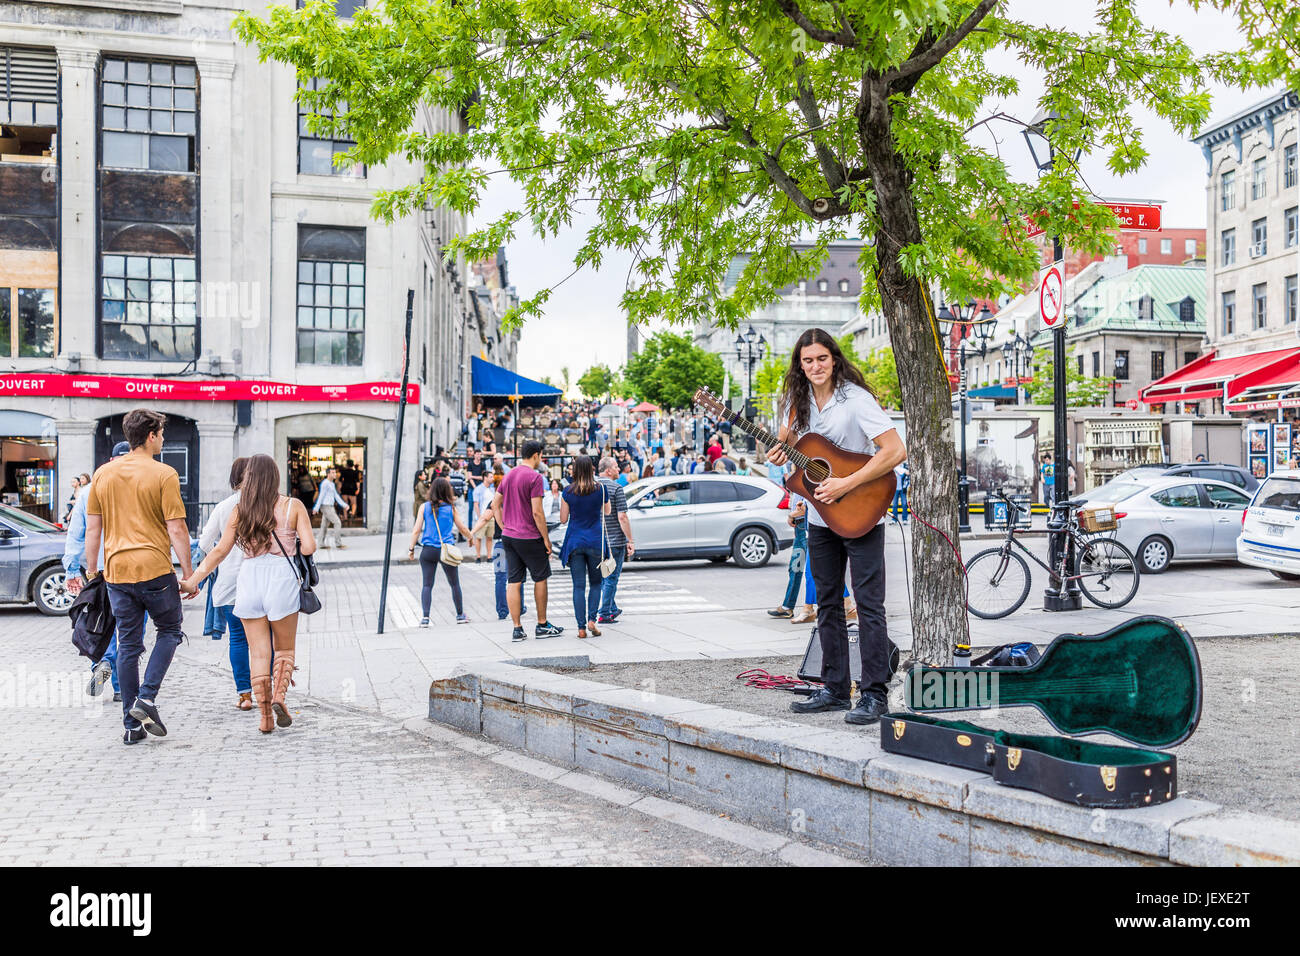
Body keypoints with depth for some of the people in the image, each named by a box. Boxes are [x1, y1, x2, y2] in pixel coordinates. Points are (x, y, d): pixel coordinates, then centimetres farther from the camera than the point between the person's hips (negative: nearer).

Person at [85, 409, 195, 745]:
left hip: (117, 571, 5)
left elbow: (92, 530, 10)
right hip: (155, 569, -4)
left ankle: (132, 724, 13)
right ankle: (146, 698, -1)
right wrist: (188, 573, -2)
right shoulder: (164, 474, -7)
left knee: (128, 645, 10)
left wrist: (91, 571, 18)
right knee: (169, 631, 16)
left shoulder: (103, 474, 8)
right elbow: (176, 530, -9)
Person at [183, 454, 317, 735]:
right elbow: (309, 547, -5)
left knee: (258, 652, 8)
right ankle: (279, 696, -8)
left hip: (249, 578, 2)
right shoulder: (293, 506, 1)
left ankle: (265, 716, 7)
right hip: (282, 577, -1)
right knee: (284, 648, 14)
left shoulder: (239, 510, 5)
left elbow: (220, 551, 3)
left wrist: (192, 581, 9)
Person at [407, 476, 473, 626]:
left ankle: (425, 617, -6)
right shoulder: (451, 508, -1)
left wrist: (411, 549, 8)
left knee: (427, 585, 4)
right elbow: (462, 528, 8)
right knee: (455, 584, 14)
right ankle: (460, 615, 23)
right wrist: (470, 537, 27)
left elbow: (416, 531, -2)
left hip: (428, 550, 1)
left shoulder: (424, 507, 0)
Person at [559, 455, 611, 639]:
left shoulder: (568, 492, -4)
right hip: (595, 541, 0)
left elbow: (563, 519, 2)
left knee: (578, 586, 2)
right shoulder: (600, 489, -3)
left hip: (574, 541, 0)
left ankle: (581, 627, 0)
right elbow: (607, 512, 13)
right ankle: (591, 619, -1)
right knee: (595, 583, 14)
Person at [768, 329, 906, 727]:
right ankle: (835, 689, 21)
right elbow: (789, 436, 21)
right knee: (828, 604, 12)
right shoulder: (799, 400, 5)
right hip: (820, 518, 7)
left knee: (868, 604, -6)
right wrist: (781, 453, -4)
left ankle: (873, 695, -1)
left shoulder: (856, 399, -16)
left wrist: (846, 484, -24)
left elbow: (896, 451, -22)